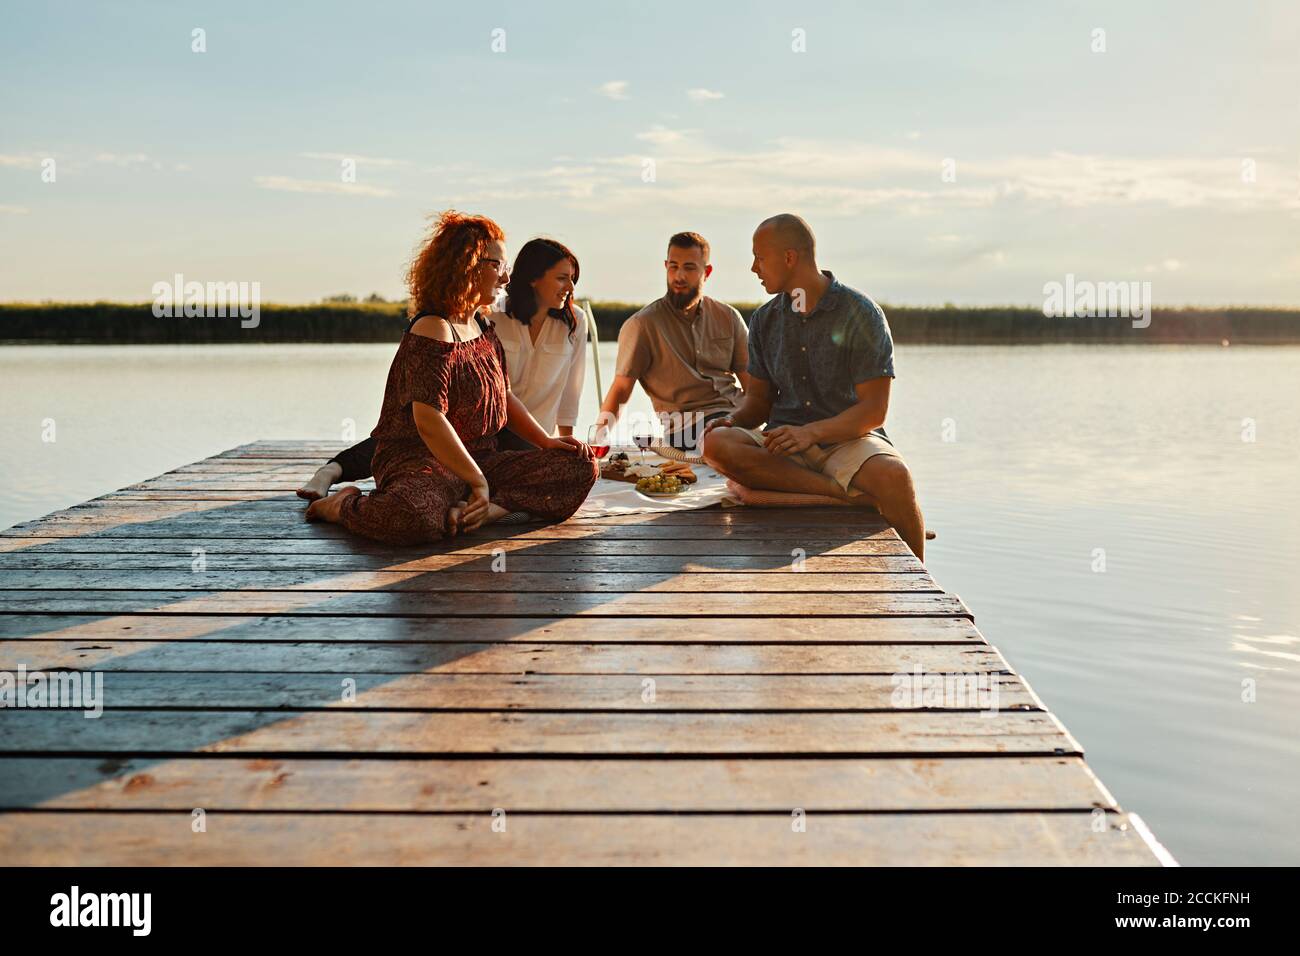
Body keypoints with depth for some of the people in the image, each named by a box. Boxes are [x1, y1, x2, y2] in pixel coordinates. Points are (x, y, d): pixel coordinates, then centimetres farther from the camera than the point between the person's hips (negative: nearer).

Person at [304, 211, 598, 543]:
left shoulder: (484, 328, 16)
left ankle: (488, 509, -24)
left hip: (482, 459, 8)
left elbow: (503, 396, 23)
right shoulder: (433, 331, -14)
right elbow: (428, 420, -23)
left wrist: (546, 441, 9)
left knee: (581, 465, -5)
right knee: (417, 516, -42)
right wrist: (478, 481, -21)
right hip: (419, 461, -8)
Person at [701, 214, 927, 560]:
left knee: (894, 477, -38)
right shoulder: (764, 320, 12)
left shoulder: (861, 313, -4)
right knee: (717, 443, -28)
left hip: (849, 438, -4)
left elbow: (874, 410, -9)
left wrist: (812, 432, -24)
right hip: (785, 442, 4)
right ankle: (852, 495, -31)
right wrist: (733, 419, -6)